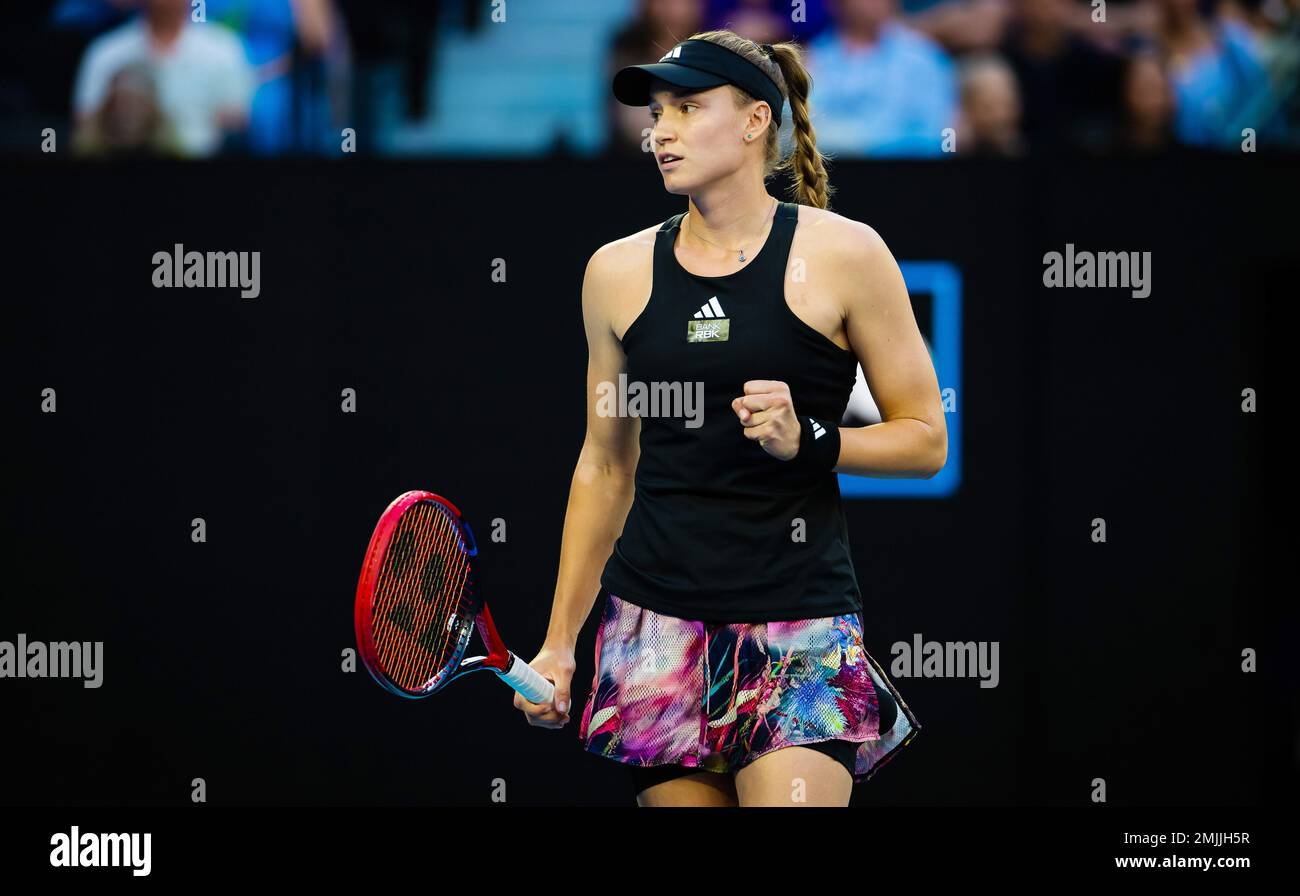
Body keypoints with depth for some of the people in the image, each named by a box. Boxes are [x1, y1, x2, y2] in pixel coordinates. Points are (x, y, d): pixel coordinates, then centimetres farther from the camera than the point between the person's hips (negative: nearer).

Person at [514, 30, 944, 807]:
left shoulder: (842, 254, -1)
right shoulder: (618, 272, 9)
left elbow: (925, 439, 1)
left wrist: (806, 441, -17)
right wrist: (559, 640, 16)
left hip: (800, 628, -3)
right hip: (656, 620, 3)